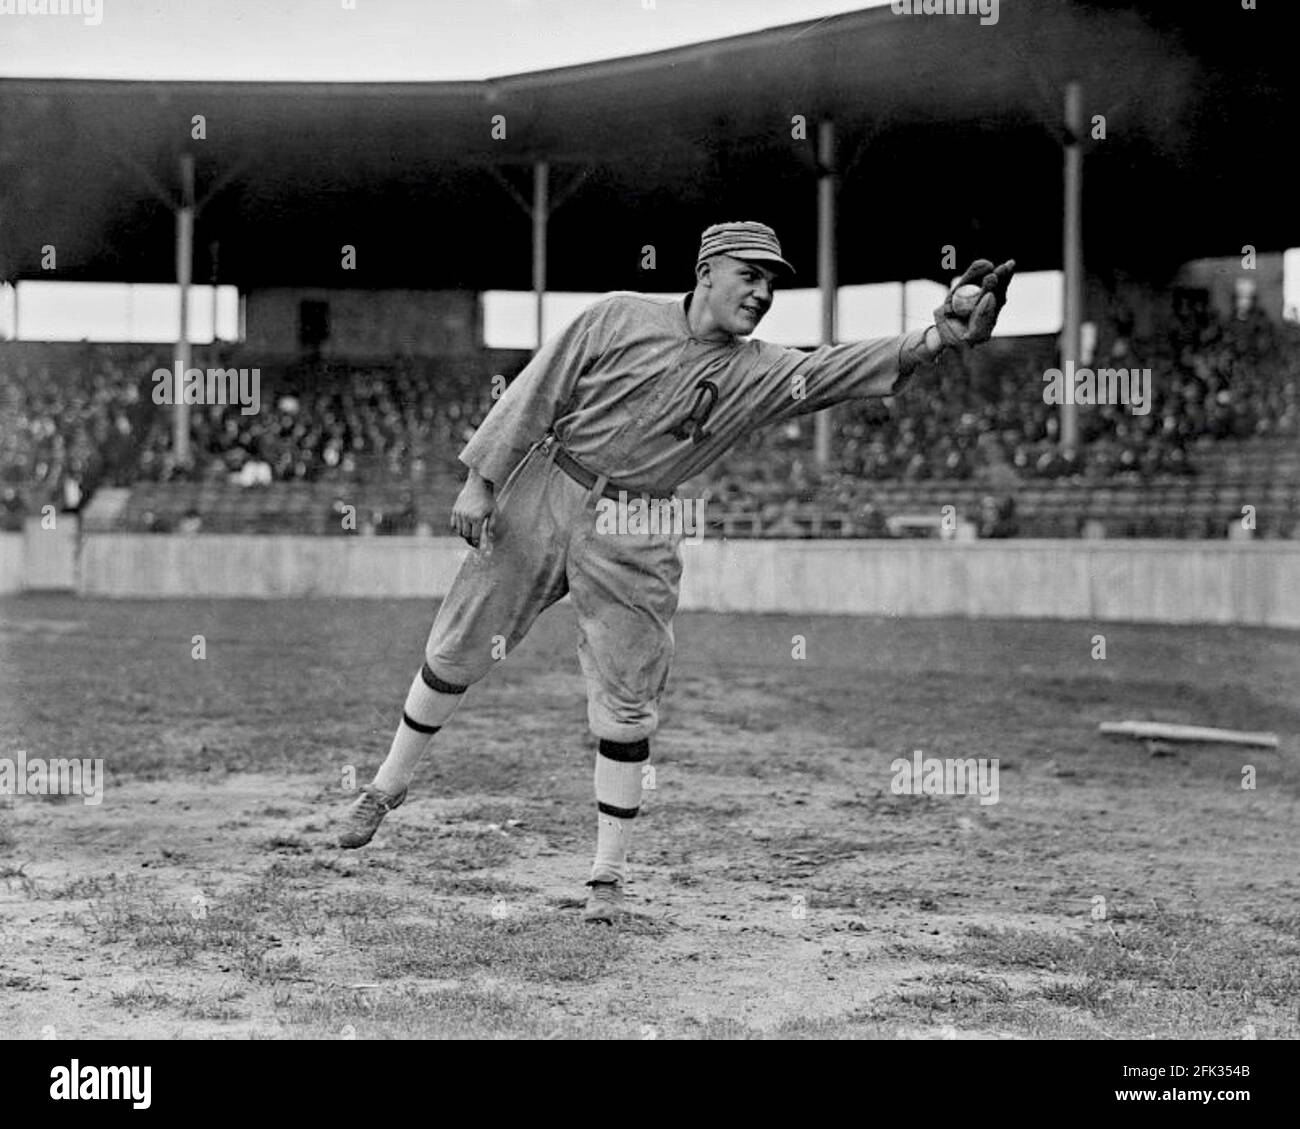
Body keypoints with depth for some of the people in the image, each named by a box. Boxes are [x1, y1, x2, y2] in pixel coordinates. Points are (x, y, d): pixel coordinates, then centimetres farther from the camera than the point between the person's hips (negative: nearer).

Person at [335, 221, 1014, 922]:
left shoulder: (757, 374, -3)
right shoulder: (620, 316, -5)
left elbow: (842, 370, -17)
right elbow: (538, 395, -3)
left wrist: (938, 339, -33)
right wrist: (480, 481, -6)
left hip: (636, 540, 1)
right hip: (541, 497, -1)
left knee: (626, 708, -1)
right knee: (455, 652, 7)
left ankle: (608, 876, 10)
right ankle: (387, 786, 28)